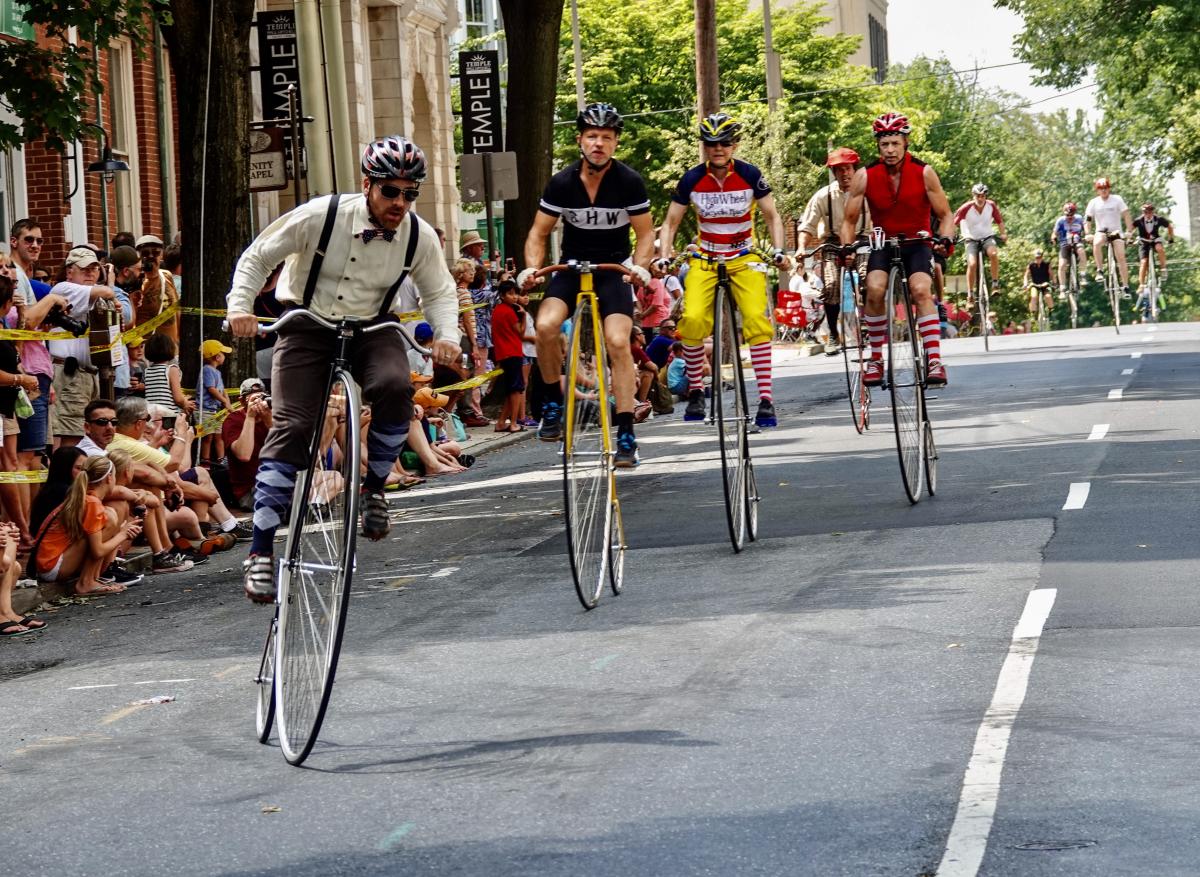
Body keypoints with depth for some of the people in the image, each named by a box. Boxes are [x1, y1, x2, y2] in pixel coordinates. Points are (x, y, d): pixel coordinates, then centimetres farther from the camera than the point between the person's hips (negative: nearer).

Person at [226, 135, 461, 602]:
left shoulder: (419, 236, -11)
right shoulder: (321, 215, -19)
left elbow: (439, 292, 7)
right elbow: (256, 258, -7)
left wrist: (446, 336, -11)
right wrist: (240, 308, -20)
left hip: (372, 328, 2)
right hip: (308, 325, -2)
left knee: (395, 388, -31)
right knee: (291, 427, -16)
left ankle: (373, 488, -7)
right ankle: (260, 552, -12)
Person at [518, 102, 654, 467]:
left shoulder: (629, 182, -10)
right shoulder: (562, 183, -7)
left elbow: (645, 233, -3)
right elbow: (539, 233, 0)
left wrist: (640, 266, -22)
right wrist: (532, 268, -18)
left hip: (613, 270, -1)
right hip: (571, 268, 1)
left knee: (618, 342, -21)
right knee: (546, 325, -26)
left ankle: (626, 435, -14)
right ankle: (553, 404, -5)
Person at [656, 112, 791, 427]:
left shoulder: (750, 175, -9)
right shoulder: (692, 180, -7)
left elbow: (772, 216, 0)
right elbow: (670, 223, 1)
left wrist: (778, 251, -14)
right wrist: (664, 257, -14)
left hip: (745, 257, -1)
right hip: (705, 257, 1)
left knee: (756, 318, -22)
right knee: (693, 319, -23)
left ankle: (766, 397, -17)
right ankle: (695, 391, -3)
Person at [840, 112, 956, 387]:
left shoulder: (924, 173, -13)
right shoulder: (865, 176, -11)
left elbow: (945, 214, -5)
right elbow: (850, 219, -3)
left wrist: (945, 239, -25)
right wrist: (847, 246, -21)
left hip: (917, 243, -1)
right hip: (882, 243, 1)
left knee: (922, 290, -28)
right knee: (875, 289, -27)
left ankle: (934, 361, -31)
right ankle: (876, 359, -14)